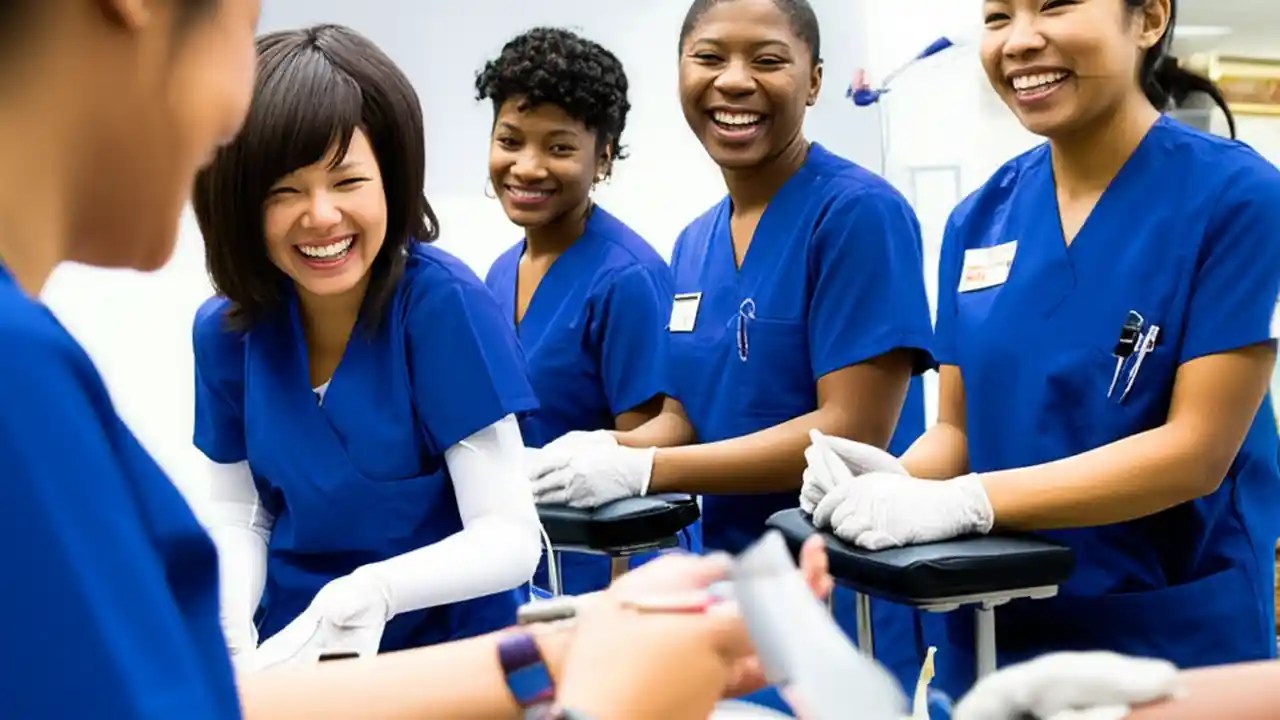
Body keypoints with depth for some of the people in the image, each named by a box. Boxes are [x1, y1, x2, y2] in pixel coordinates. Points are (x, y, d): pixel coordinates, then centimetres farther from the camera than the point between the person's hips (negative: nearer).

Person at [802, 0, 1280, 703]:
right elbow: (957, 429, 5)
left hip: (1170, 641, -4)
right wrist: (896, 481, -17)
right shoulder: (979, 217, 3)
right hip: (991, 634, 4)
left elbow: (1197, 450, -17)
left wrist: (963, 502, -26)